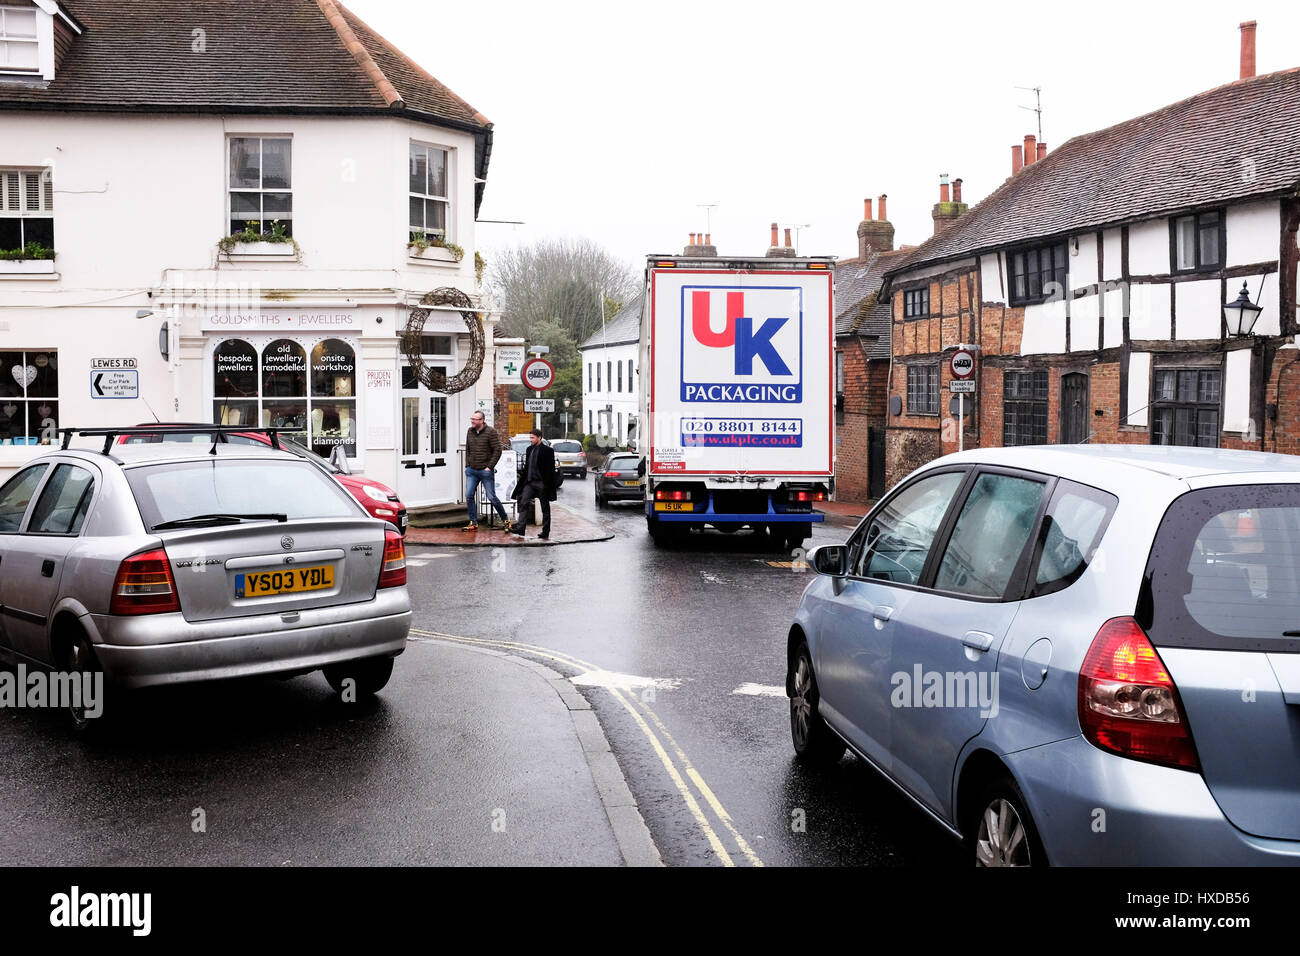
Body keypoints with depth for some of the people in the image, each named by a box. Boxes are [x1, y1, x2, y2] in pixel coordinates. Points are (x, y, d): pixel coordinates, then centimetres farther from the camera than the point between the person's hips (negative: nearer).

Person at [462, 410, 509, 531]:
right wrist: (467, 465, 8)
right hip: (471, 471, 5)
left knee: (492, 497, -3)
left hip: (485, 471, -5)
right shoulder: (470, 432, 8)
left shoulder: (490, 431, -9)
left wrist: (489, 467, -13)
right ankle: (473, 523, 7)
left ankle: (505, 519, 12)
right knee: (469, 496, -1)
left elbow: (497, 450, -10)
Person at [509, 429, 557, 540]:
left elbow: (550, 470, -10)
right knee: (523, 503, -7)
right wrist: (524, 480, 12)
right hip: (529, 482, 6)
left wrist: (549, 485, -14)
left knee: (545, 508, 4)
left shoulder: (547, 450, -8)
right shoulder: (529, 449, 12)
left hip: (542, 483, -6)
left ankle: (546, 532, 10)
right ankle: (520, 528, -11)